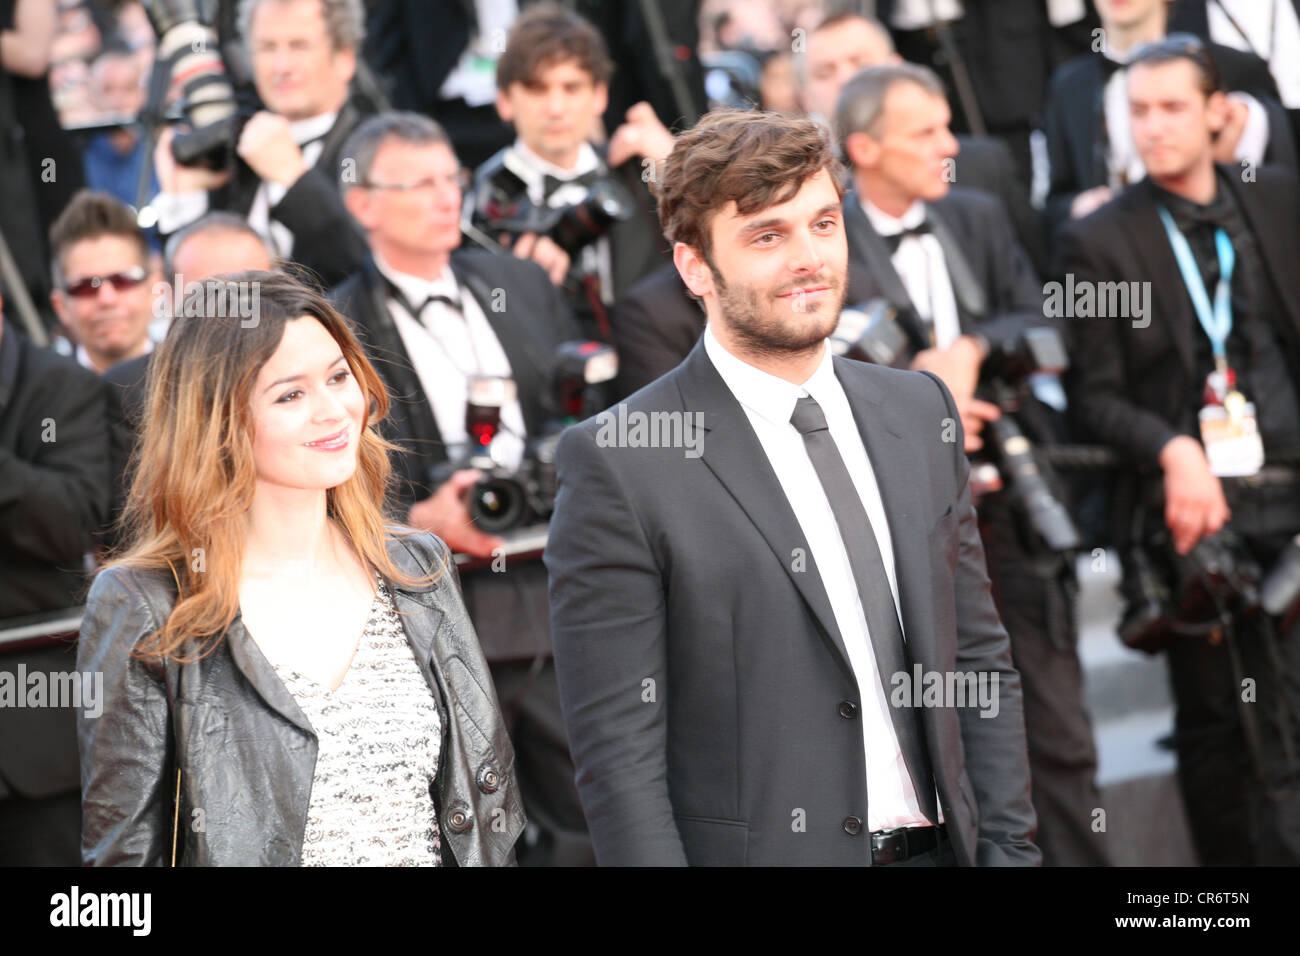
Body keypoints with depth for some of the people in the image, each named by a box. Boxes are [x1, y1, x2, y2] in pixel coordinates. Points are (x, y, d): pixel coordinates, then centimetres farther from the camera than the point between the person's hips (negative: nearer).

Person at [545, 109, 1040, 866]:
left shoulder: (920, 410, 7)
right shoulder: (617, 463, -12)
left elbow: (982, 661, 9)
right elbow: (619, 749, -13)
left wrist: (1012, 849, 3)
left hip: (940, 845, 5)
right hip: (757, 848, -5)